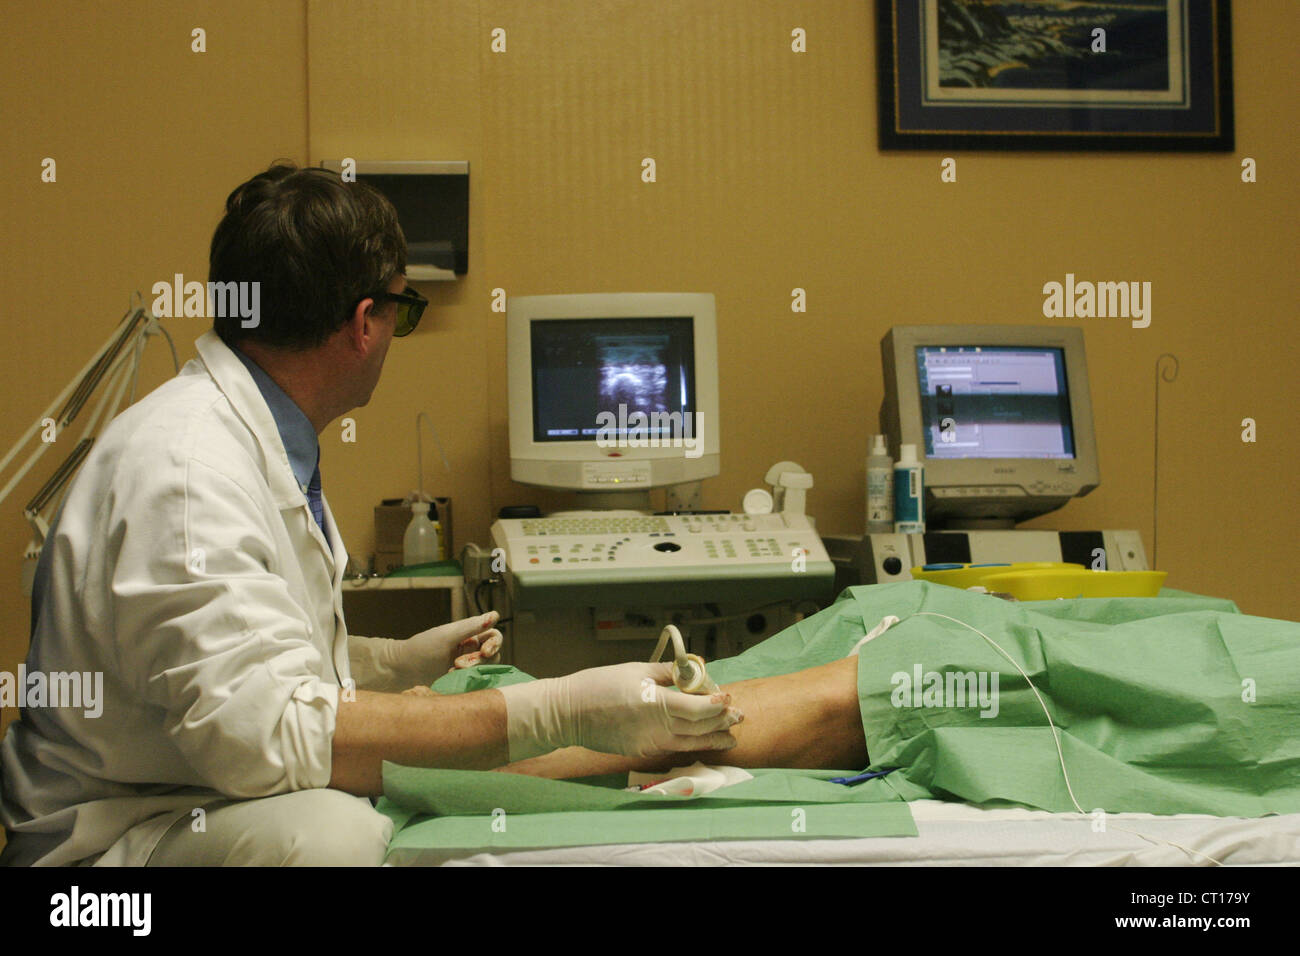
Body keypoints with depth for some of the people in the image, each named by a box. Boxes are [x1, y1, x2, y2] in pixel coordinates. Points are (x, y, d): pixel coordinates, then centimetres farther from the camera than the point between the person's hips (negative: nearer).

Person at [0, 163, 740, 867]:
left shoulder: (266, 442, 11)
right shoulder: (185, 468, -24)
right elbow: (267, 729, -33)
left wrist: (402, 661, 26)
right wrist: (556, 713, -32)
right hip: (118, 837, -10)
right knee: (331, 827, -35)